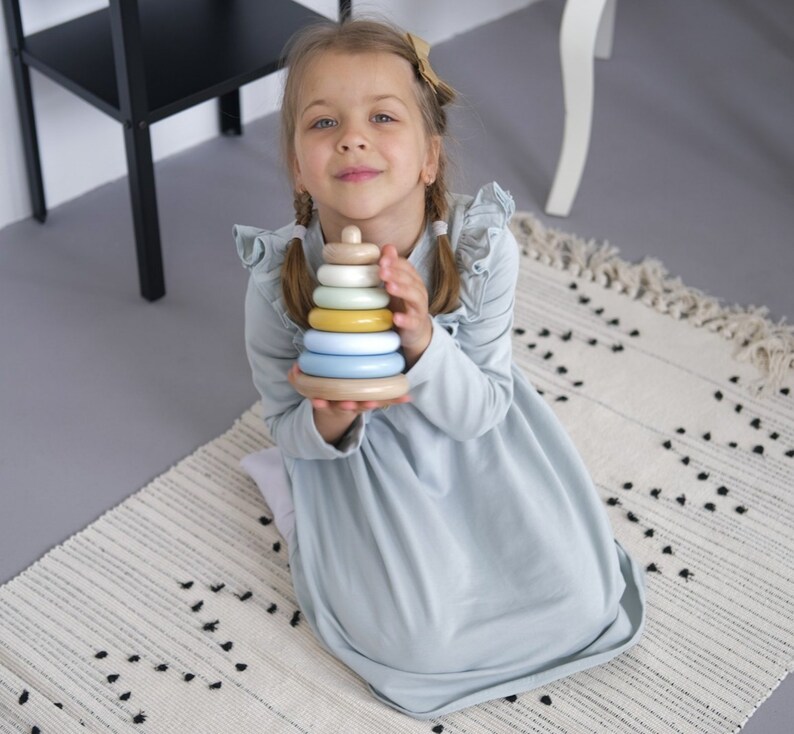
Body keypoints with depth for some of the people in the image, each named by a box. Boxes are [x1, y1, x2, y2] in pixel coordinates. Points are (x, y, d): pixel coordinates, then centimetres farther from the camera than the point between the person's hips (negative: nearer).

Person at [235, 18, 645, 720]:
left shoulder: (483, 251, -27)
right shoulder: (278, 282, -26)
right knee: (414, 635, -15)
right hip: (356, 456, -1)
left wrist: (423, 343, -39)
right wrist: (327, 423, -35)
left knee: (579, 602, -4)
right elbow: (288, 427, -9)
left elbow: (483, 410, -18)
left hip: (470, 439, 2)